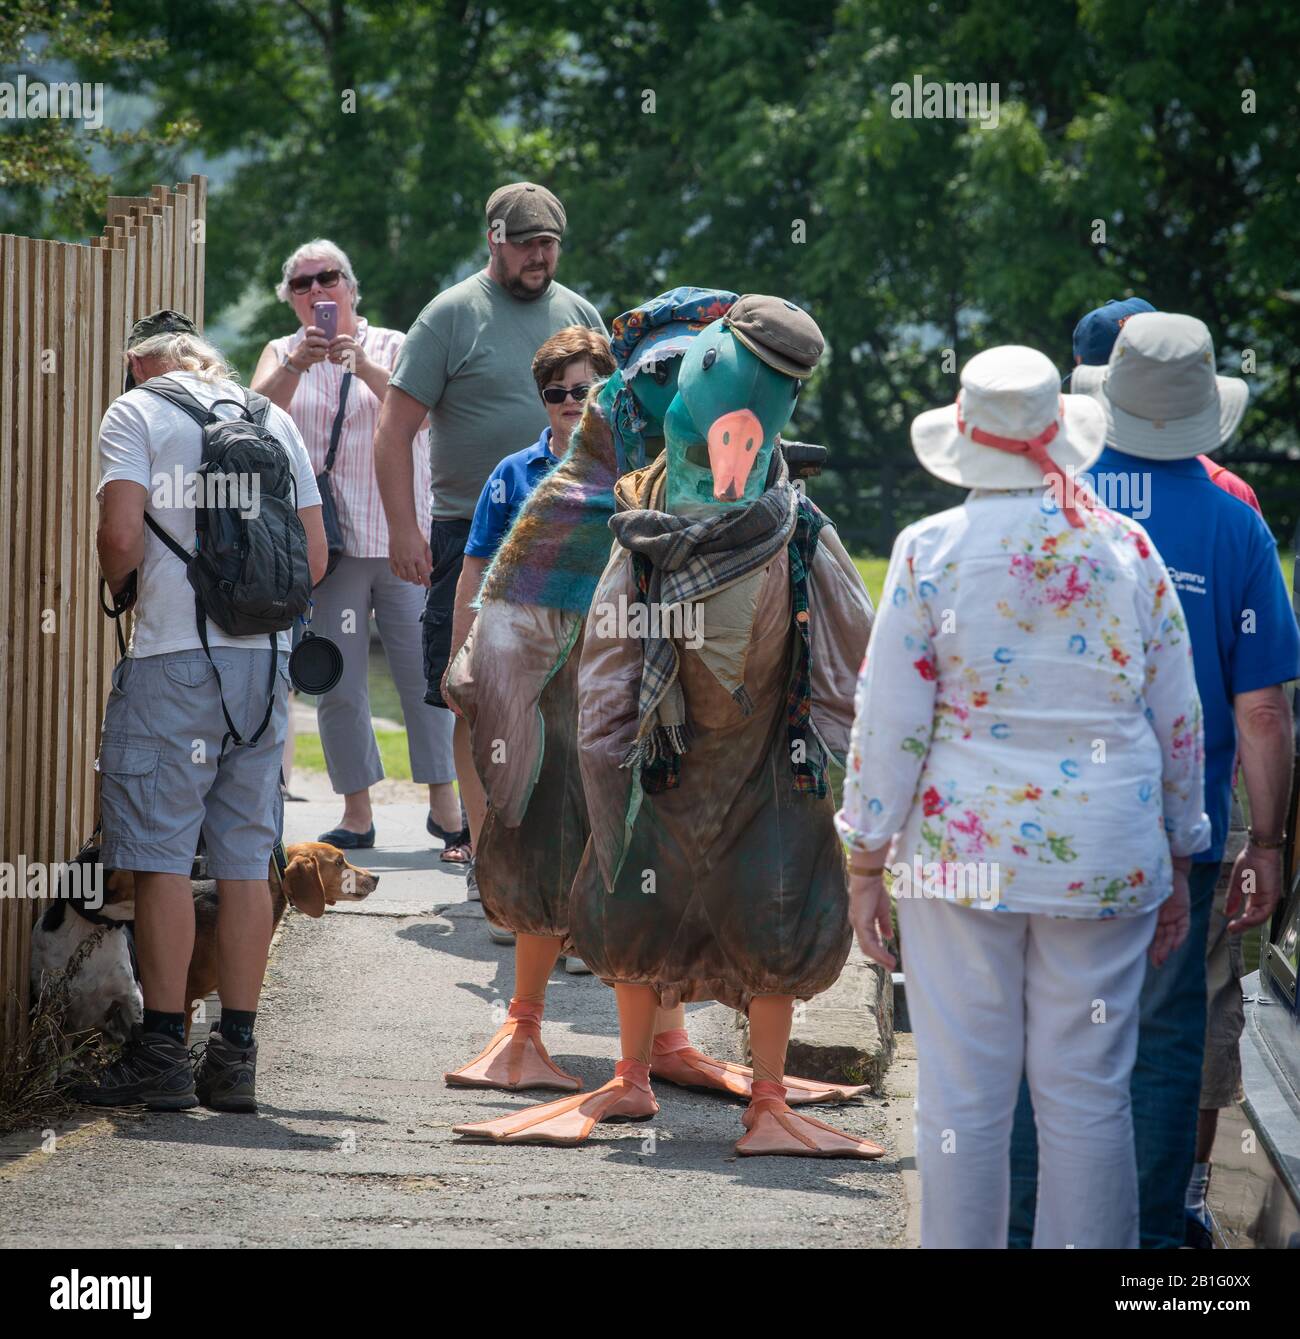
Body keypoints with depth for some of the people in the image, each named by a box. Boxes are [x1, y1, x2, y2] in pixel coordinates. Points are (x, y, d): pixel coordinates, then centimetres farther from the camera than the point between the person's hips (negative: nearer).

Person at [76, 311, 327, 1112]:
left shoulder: (136, 414, 1)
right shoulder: (273, 420, 15)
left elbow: (122, 534, -11)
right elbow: (316, 554, 11)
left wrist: (123, 591, 9)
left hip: (174, 656, -5)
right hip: (265, 657, 5)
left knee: (163, 854, -3)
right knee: (247, 859, 6)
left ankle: (163, 1052, -5)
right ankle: (236, 1057, 6)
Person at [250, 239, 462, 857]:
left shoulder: (391, 347, 7)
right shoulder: (282, 354, 11)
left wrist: (365, 369, -25)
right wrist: (297, 364, -24)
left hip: (403, 536, -1)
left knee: (423, 671, -5)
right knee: (338, 685, 0)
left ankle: (444, 804, 2)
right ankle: (356, 814, 5)